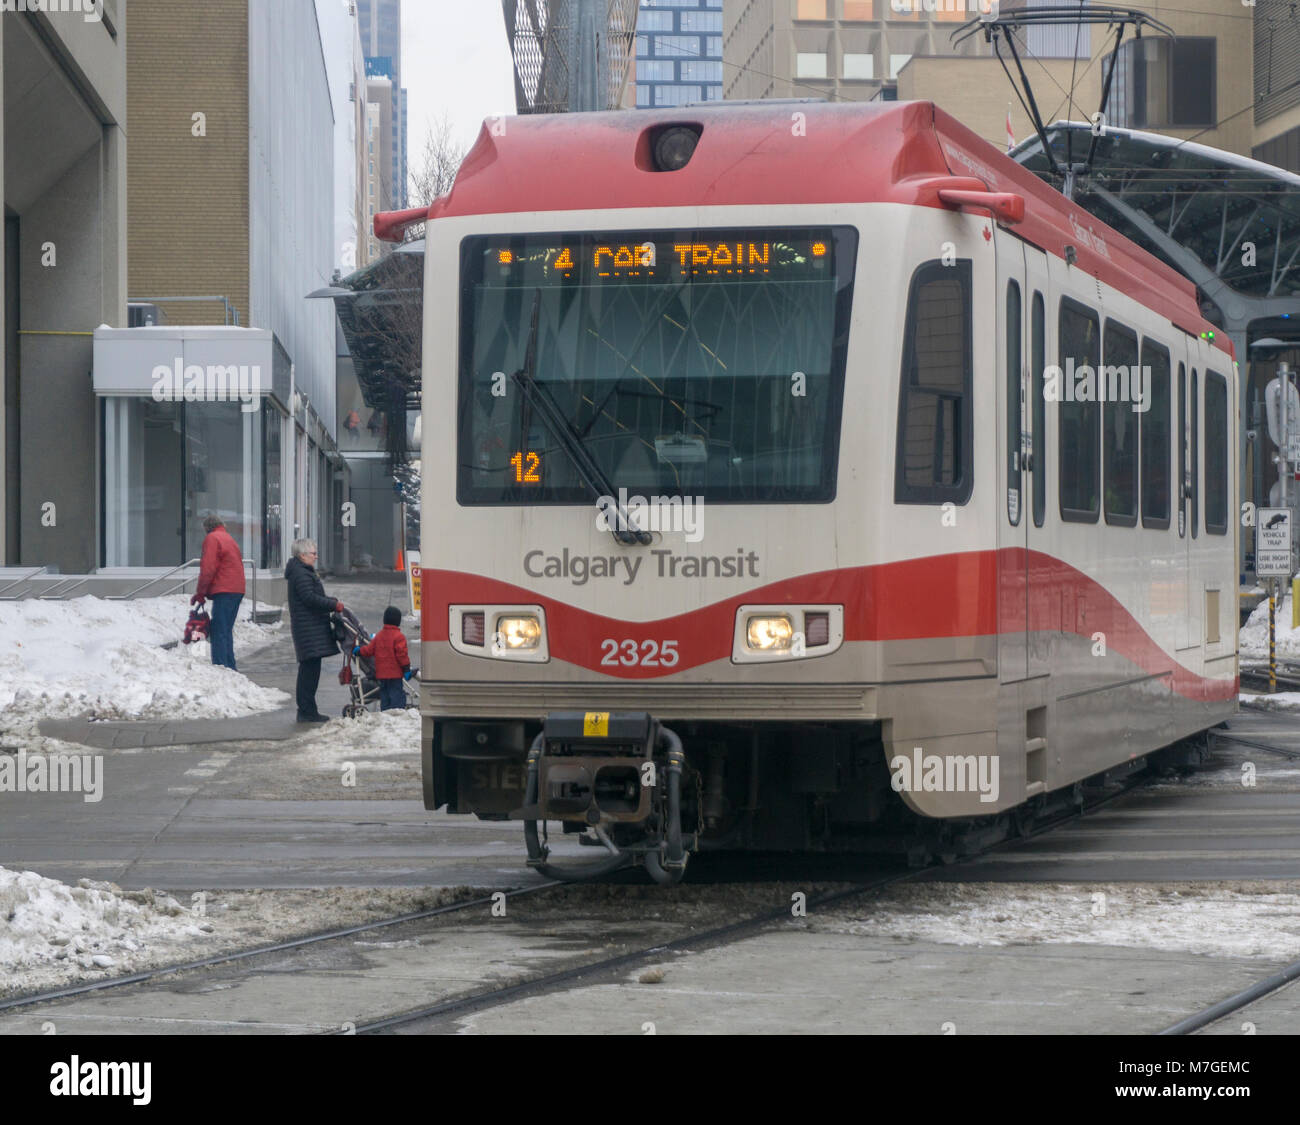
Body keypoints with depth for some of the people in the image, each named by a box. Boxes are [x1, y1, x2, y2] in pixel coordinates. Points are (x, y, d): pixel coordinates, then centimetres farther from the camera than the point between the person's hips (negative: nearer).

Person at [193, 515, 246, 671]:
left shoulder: (212, 538, -4)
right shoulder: (229, 538, 22)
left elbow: (208, 569, -11)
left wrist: (200, 593, -4)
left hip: (224, 591, -9)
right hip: (237, 591, 9)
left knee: (218, 632, -10)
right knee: (226, 631, 15)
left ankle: (220, 666, -17)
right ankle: (230, 668, 15)